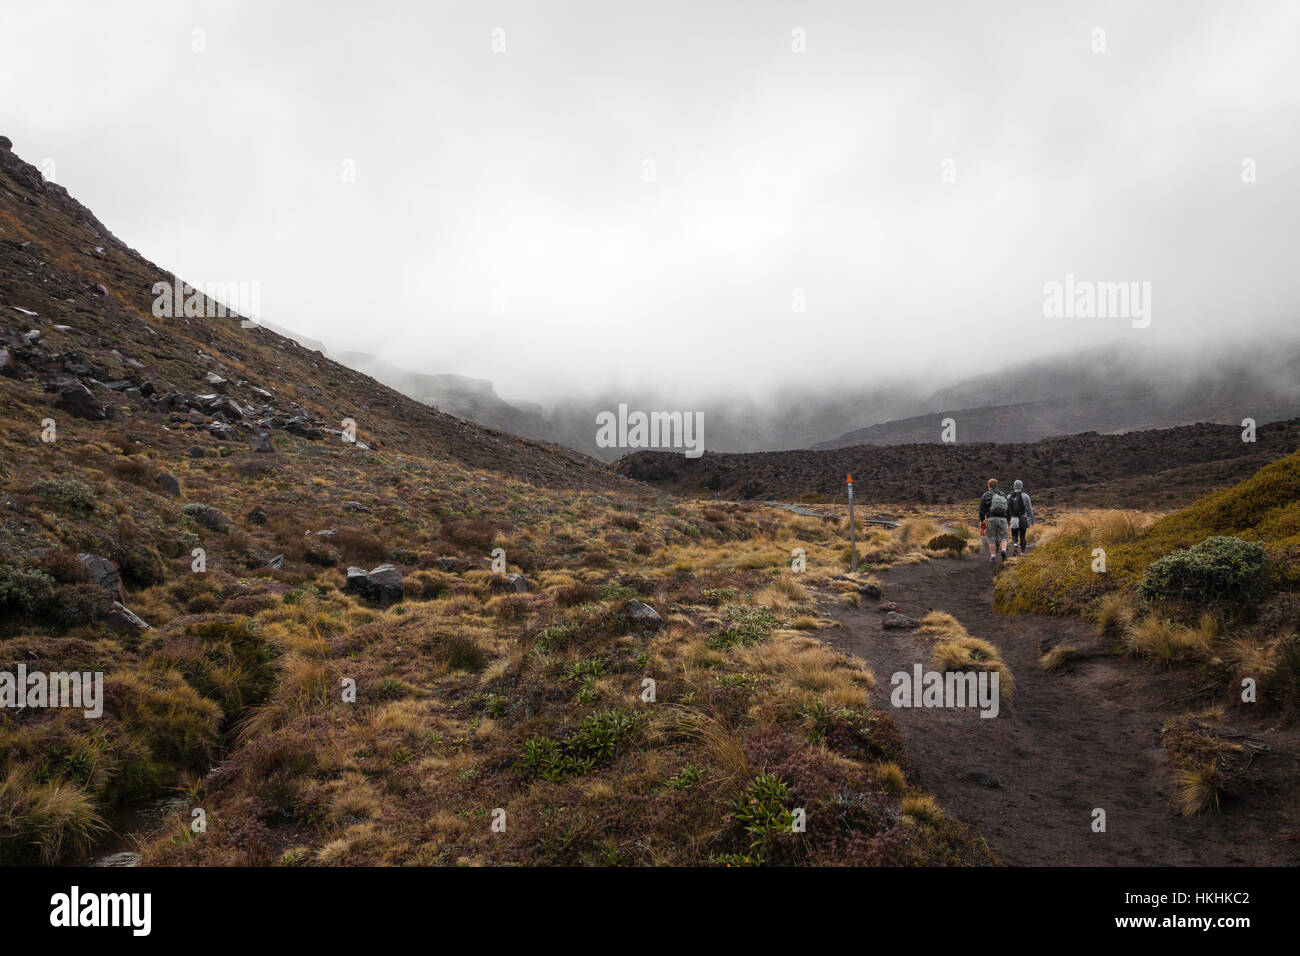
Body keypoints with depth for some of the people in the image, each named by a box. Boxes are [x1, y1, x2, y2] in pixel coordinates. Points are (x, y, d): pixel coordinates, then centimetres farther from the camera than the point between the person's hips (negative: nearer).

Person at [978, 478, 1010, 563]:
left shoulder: (986, 495, 5)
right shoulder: (1003, 495, 17)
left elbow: (982, 509, -2)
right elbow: (1008, 510, 18)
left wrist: (981, 521, 0)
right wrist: (1009, 523, 23)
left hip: (991, 519, -2)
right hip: (1002, 519, 2)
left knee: (991, 539, 9)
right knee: (1003, 538, 9)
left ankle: (993, 556, 1)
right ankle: (1003, 551, -19)